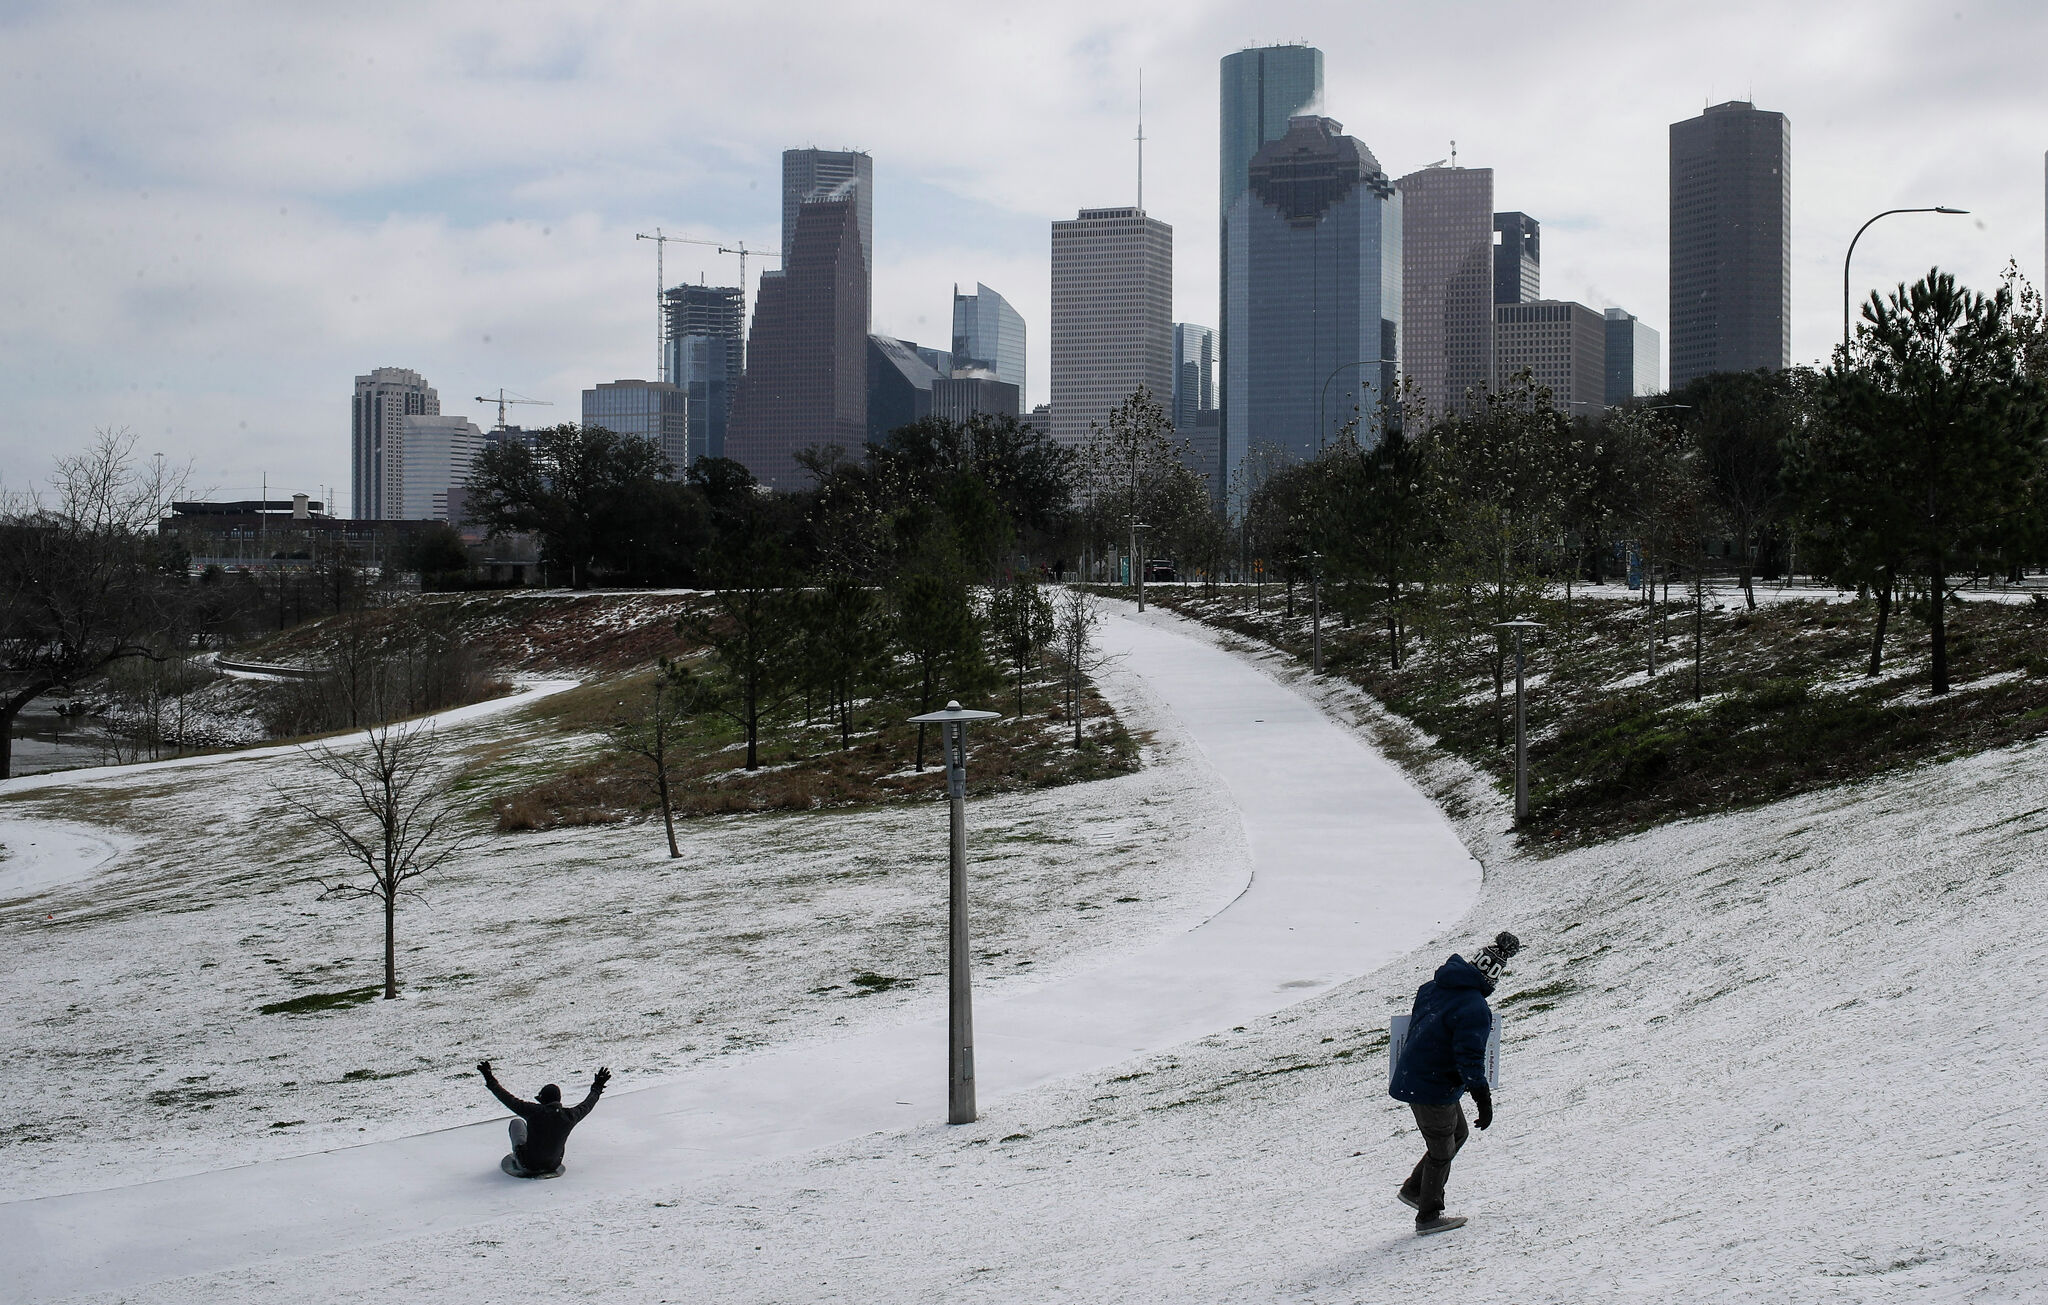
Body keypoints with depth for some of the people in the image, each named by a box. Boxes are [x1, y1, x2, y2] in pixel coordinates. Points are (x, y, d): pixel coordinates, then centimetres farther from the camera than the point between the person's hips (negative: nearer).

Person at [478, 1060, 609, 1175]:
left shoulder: (535, 1111, -25)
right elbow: (586, 1106, 4)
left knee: (516, 1122, 19)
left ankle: (516, 1158, 30)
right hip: (553, 1165, 3)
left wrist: (490, 1080, -7)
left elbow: (510, 1100, -18)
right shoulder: (569, 1116, -16)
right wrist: (597, 1089, 23)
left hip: (528, 1165, -3)